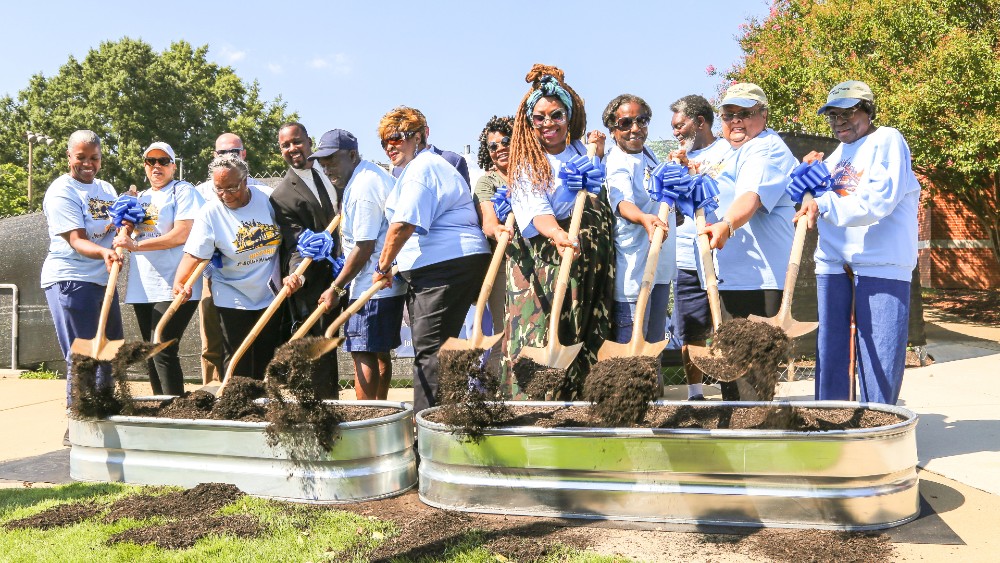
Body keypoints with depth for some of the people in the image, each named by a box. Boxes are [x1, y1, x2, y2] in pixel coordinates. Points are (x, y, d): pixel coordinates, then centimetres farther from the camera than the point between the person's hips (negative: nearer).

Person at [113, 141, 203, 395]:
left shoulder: (183, 191, -1)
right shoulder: (140, 198, 21)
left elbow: (181, 234, -14)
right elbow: (130, 237, 25)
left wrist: (135, 245, -16)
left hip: (173, 287, -8)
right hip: (142, 288, 8)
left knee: (162, 352, -13)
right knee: (150, 356, 10)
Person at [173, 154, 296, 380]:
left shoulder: (268, 199, -6)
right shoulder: (210, 213, -11)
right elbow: (194, 254, -19)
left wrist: (293, 273, -6)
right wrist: (179, 283, -35)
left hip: (271, 295, 3)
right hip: (233, 300, -2)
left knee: (266, 362, 10)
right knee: (239, 363, -3)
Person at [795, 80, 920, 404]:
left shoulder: (887, 140, -3)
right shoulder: (838, 152, 20)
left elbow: (878, 201, -17)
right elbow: (820, 201, 26)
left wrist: (826, 205, -24)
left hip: (880, 263, -7)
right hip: (833, 262, 7)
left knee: (879, 352, -4)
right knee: (830, 350, 9)